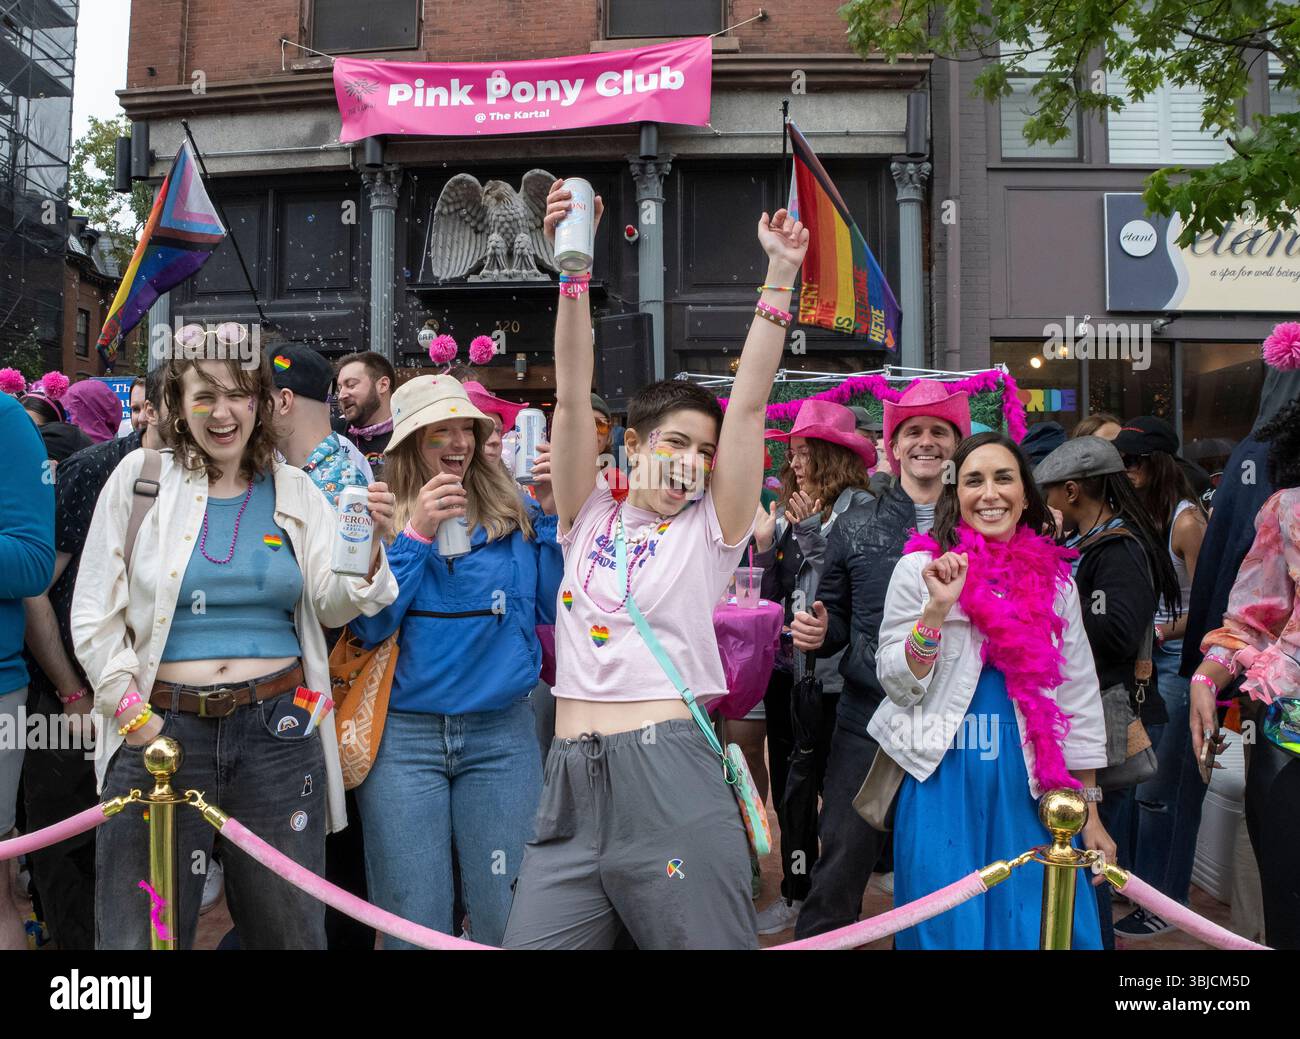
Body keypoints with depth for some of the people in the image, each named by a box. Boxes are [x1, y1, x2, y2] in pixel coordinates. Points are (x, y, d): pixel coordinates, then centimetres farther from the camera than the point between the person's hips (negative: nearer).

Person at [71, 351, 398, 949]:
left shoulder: (295, 491, 8)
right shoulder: (141, 477, 3)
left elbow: (332, 607, 0)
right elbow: (95, 615, 3)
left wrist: (368, 547, -19)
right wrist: (134, 715, -5)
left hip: (278, 727, 2)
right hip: (159, 726, -1)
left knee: (289, 927, 10)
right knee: (138, 934, 5)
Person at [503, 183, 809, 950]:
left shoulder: (711, 531, 6)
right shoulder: (589, 519, 11)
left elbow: (750, 403, -1)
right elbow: (574, 395, 2)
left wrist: (780, 277, -7)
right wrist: (573, 269, -6)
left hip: (672, 778, -2)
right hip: (572, 781, 3)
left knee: (703, 941, 0)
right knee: (533, 940, 2)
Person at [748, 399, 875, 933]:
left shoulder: (859, 507, -9)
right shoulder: (791, 511, 10)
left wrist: (810, 534, -17)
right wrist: (763, 544, -1)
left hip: (828, 670, -7)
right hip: (785, 664, 7)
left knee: (832, 783, 1)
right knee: (787, 780, 13)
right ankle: (795, 892, 26)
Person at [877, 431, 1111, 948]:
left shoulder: (1053, 577, 6)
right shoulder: (920, 568, -3)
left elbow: (1078, 696, 10)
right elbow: (898, 686, -4)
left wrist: (1088, 809, 8)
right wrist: (937, 609, -18)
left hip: (1031, 787, 3)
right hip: (943, 783, -3)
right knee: (951, 927, 6)